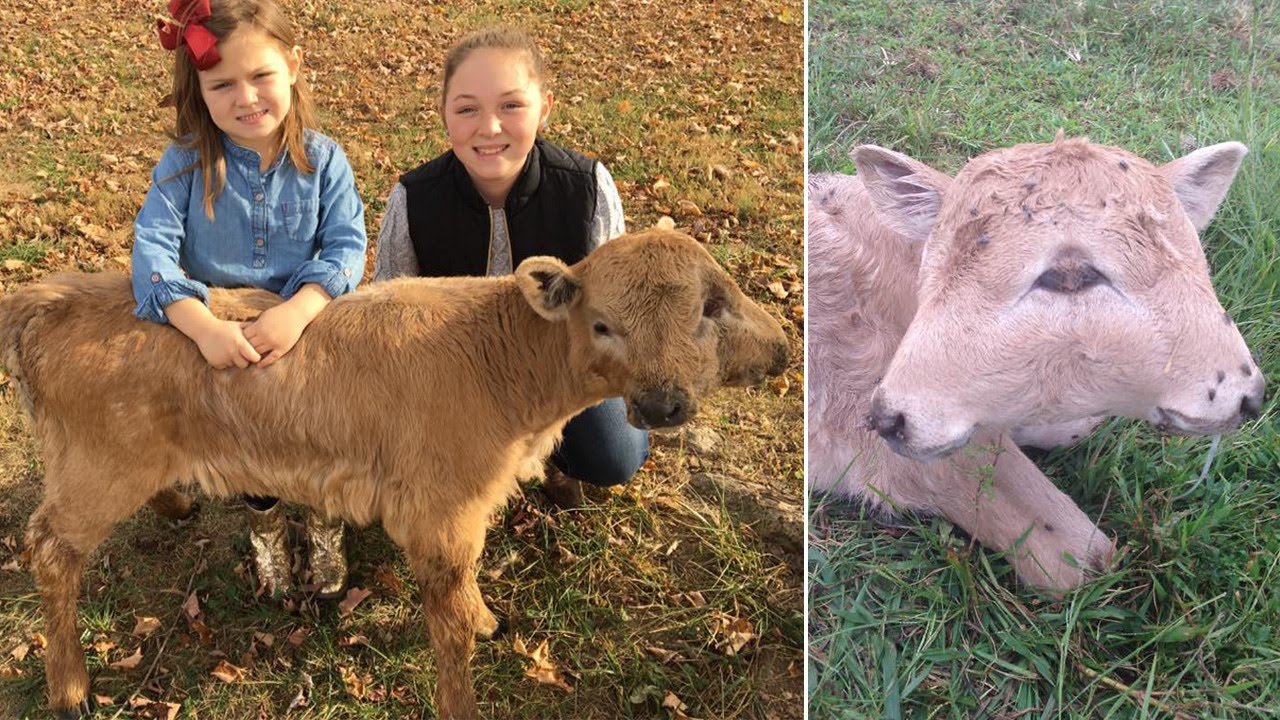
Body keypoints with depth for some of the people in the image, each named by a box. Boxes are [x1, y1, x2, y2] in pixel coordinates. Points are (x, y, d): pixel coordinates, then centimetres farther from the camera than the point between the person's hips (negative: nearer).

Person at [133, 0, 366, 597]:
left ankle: (324, 520, 31)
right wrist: (203, 325, -38)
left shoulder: (321, 160, -11)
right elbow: (153, 246, -21)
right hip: (215, 335, 1)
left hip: (308, 330, 0)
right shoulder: (186, 161, -12)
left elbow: (346, 246, -18)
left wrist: (298, 309, -37)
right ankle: (265, 522, 42)